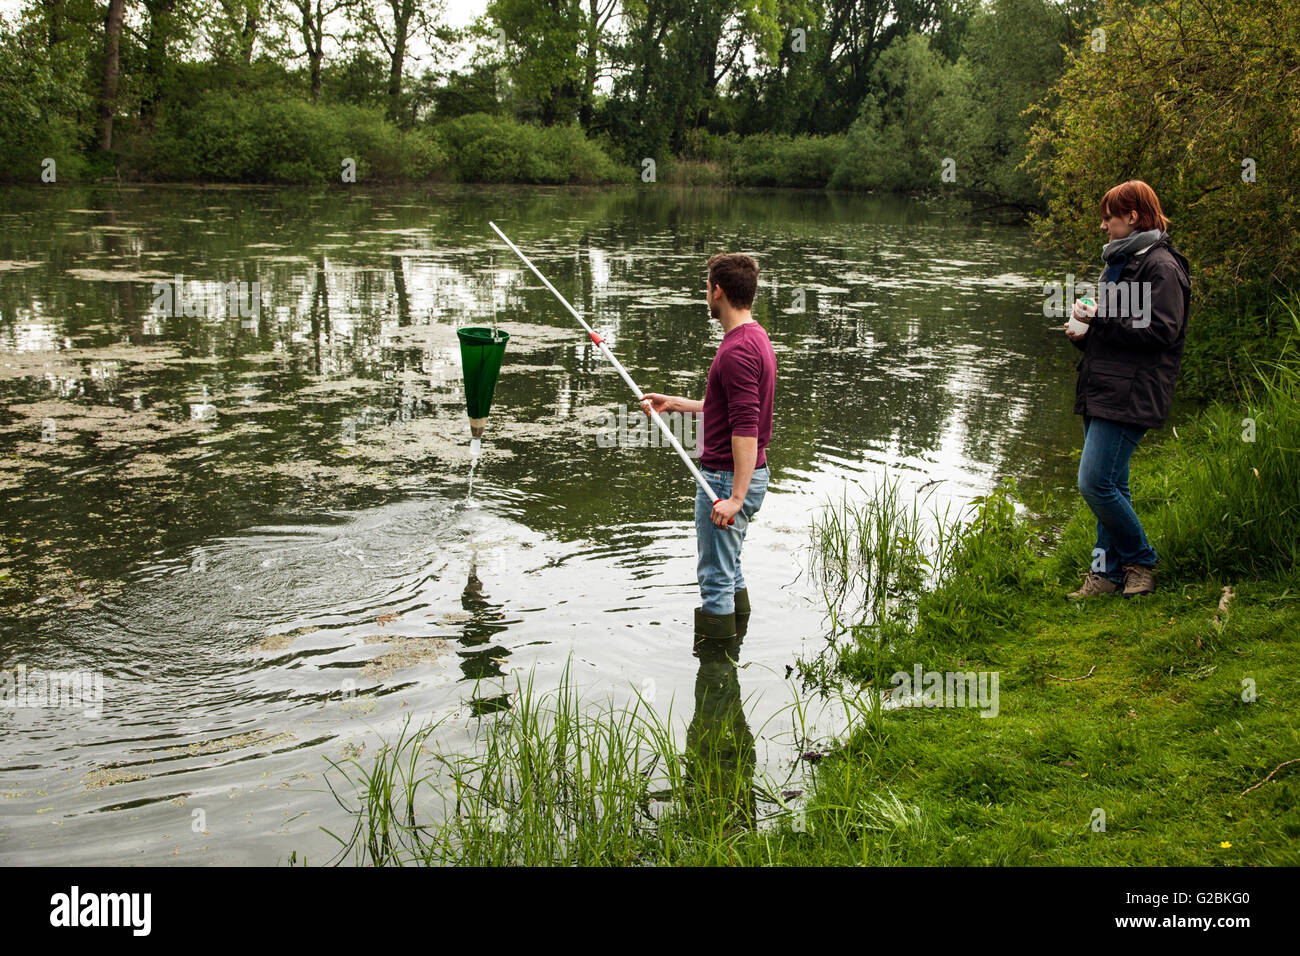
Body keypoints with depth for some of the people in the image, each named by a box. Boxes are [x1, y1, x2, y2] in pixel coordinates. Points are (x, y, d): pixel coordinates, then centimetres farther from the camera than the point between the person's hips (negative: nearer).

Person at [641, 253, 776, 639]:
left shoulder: (737, 350, -23)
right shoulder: (756, 338, 11)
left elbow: (746, 428, -29)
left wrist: (735, 496, -31)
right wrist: (674, 403, 27)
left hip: (727, 479, -11)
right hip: (743, 476, 11)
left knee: (715, 575, -1)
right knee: (729, 568, 21)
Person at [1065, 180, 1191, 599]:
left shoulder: (1161, 265, -10)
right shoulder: (1120, 261, 21)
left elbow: (1161, 331, -19)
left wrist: (1099, 321, -16)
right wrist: (1085, 332, 9)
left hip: (1129, 395, -10)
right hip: (1101, 391, 10)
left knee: (1096, 483, -13)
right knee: (1109, 487, 11)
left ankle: (1141, 562, 4)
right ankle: (1108, 572, 16)